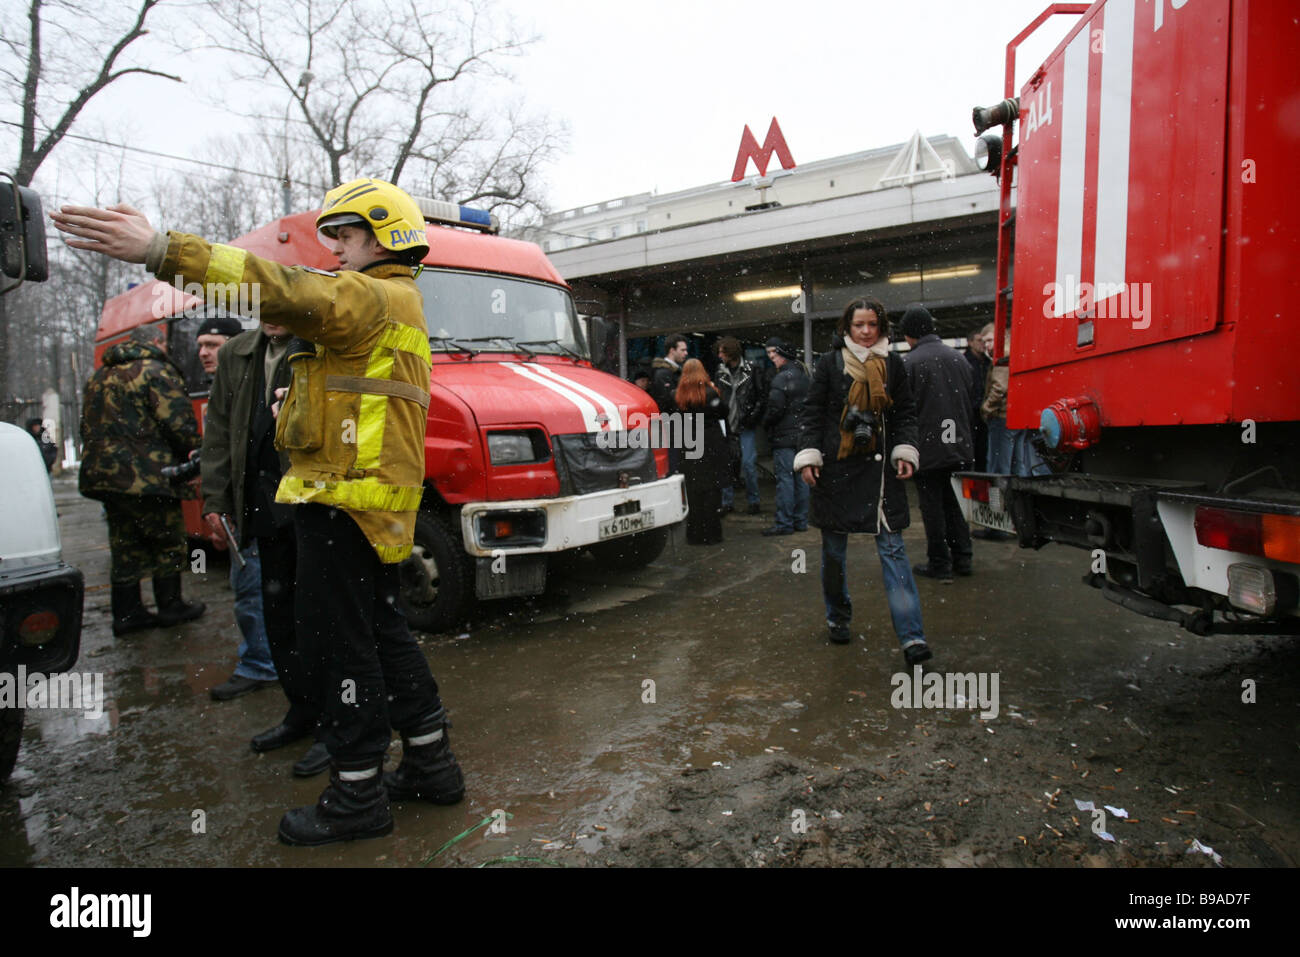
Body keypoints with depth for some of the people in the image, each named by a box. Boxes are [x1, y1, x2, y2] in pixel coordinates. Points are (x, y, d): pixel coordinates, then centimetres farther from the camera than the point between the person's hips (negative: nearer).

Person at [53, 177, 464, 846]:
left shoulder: (380, 296, -10)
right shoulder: (386, 304, 24)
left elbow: (291, 294, -26)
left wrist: (164, 251, -32)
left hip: (347, 497, -11)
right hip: (362, 497, 11)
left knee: (338, 640, -4)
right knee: (378, 631, 16)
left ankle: (357, 794, 8)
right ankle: (431, 765, 26)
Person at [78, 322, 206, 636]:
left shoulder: (99, 376, 18)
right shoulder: (158, 372, -8)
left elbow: (89, 427, 21)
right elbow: (179, 424, -14)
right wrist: (193, 451, 2)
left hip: (102, 476, 8)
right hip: (146, 477, -8)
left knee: (125, 546, 13)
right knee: (167, 542, 5)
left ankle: (126, 613, 17)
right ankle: (170, 607, 13)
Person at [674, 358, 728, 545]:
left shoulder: (678, 396, -1)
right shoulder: (710, 392, -10)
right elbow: (723, 413, -2)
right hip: (712, 445, -3)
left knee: (693, 490, 10)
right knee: (712, 489, 4)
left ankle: (694, 534, 16)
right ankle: (711, 533, 7)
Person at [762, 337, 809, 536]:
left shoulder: (781, 378, -15)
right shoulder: (803, 375, 13)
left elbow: (775, 409, -18)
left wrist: (766, 423, 0)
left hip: (785, 436, -8)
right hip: (803, 435, 9)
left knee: (785, 478, -5)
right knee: (800, 478, 12)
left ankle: (784, 523, -2)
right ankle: (801, 520, 18)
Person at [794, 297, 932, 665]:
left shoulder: (893, 364, 9)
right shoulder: (830, 362, 3)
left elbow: (906, 412, 14)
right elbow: (812, 411, 3)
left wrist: (905, 451, 0)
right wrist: (809, 456, -5)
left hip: (879, 468, 1)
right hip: (836, 466, 0)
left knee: (892, 547, -6)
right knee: (834, 549, 8)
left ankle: (912, 637, -6)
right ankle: (837, 617, 28)